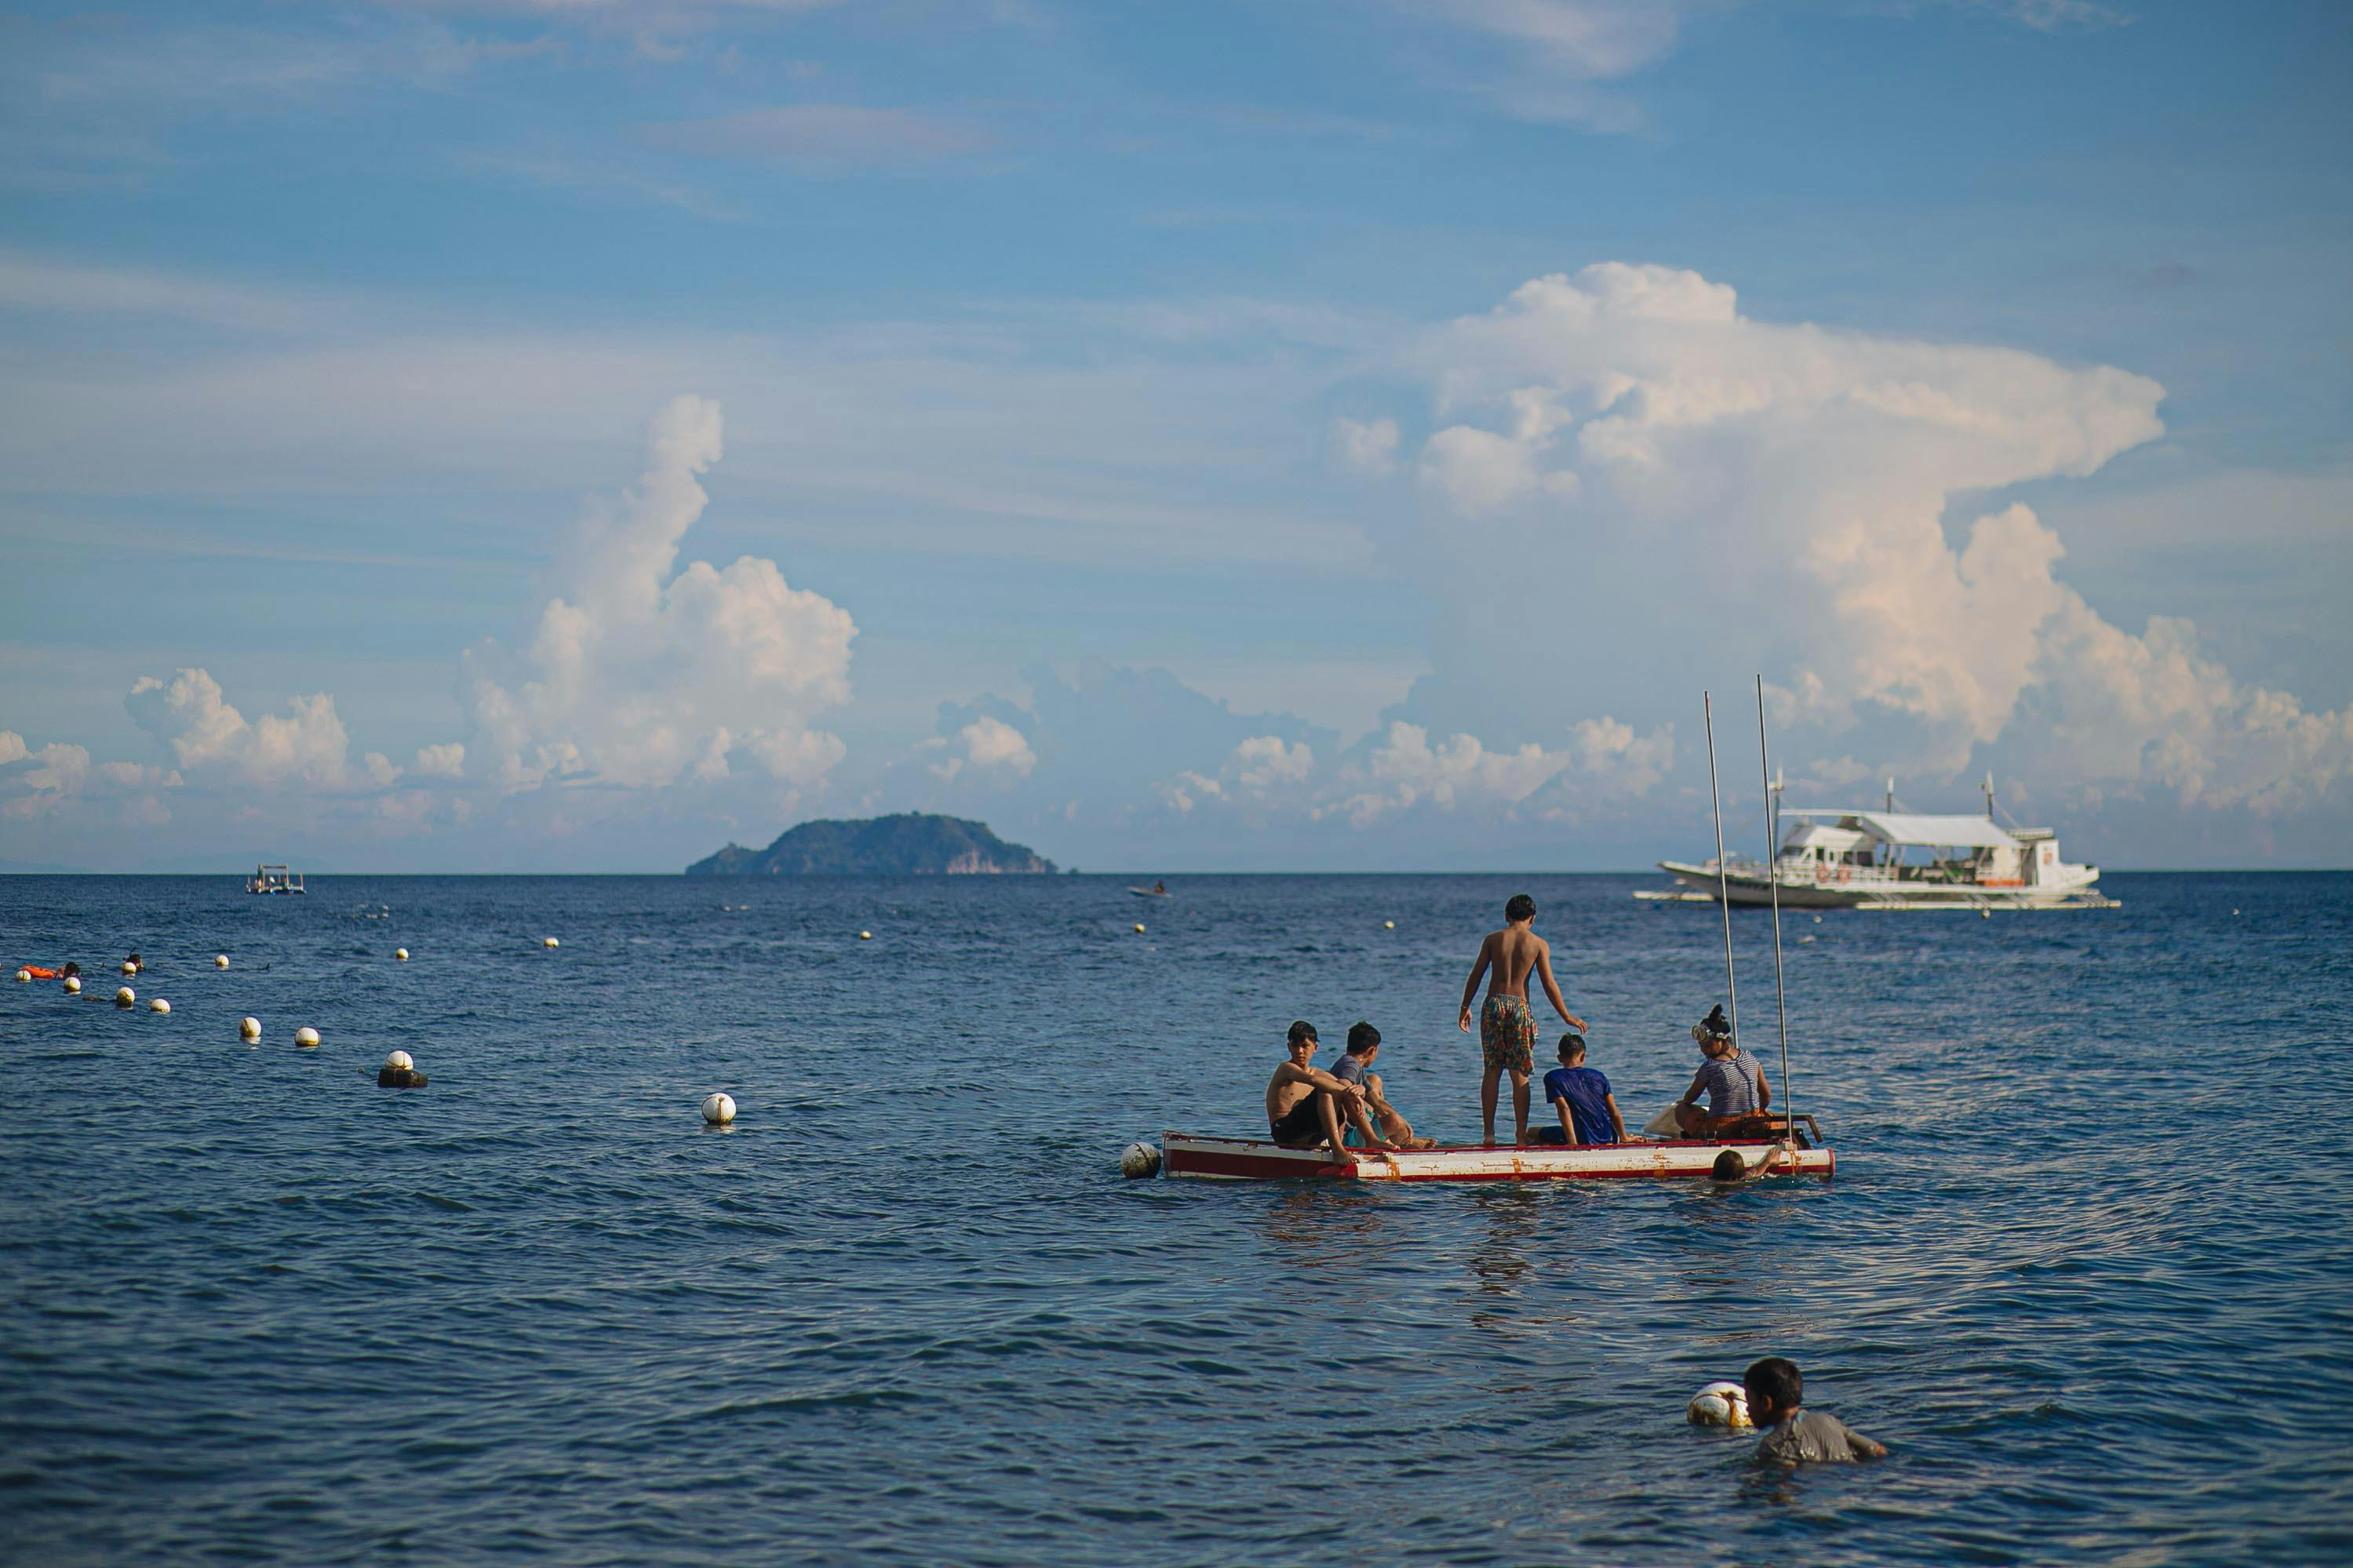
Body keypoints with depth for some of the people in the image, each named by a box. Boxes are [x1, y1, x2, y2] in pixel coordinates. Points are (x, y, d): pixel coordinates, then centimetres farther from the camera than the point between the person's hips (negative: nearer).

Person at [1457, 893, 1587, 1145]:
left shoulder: (1493, 939, 5)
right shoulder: (1538, 944, 1)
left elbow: (1475, 976, 6)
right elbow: (1549, 984, 0)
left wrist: (1465, 1007, 17)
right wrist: (1566, 1016, 7)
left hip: (1493, 1004, 1)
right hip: (1519, 1006, -1)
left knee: (1492, 1071, 7)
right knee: (1520, 1075, 3)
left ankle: (1489, 1133, 5)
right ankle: (1520, 1135, 0)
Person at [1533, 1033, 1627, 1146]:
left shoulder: (1553, 1077, -2)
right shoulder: (1598, 1076, 9)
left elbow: (1563, 1108, -15)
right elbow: (1615, 1113, 5)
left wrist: (1572, 1143, -21)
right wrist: (1624, 1140, 11)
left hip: (1582, 1140, -6)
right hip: (1607, 1139, 6)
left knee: (1533, 1133, 9)